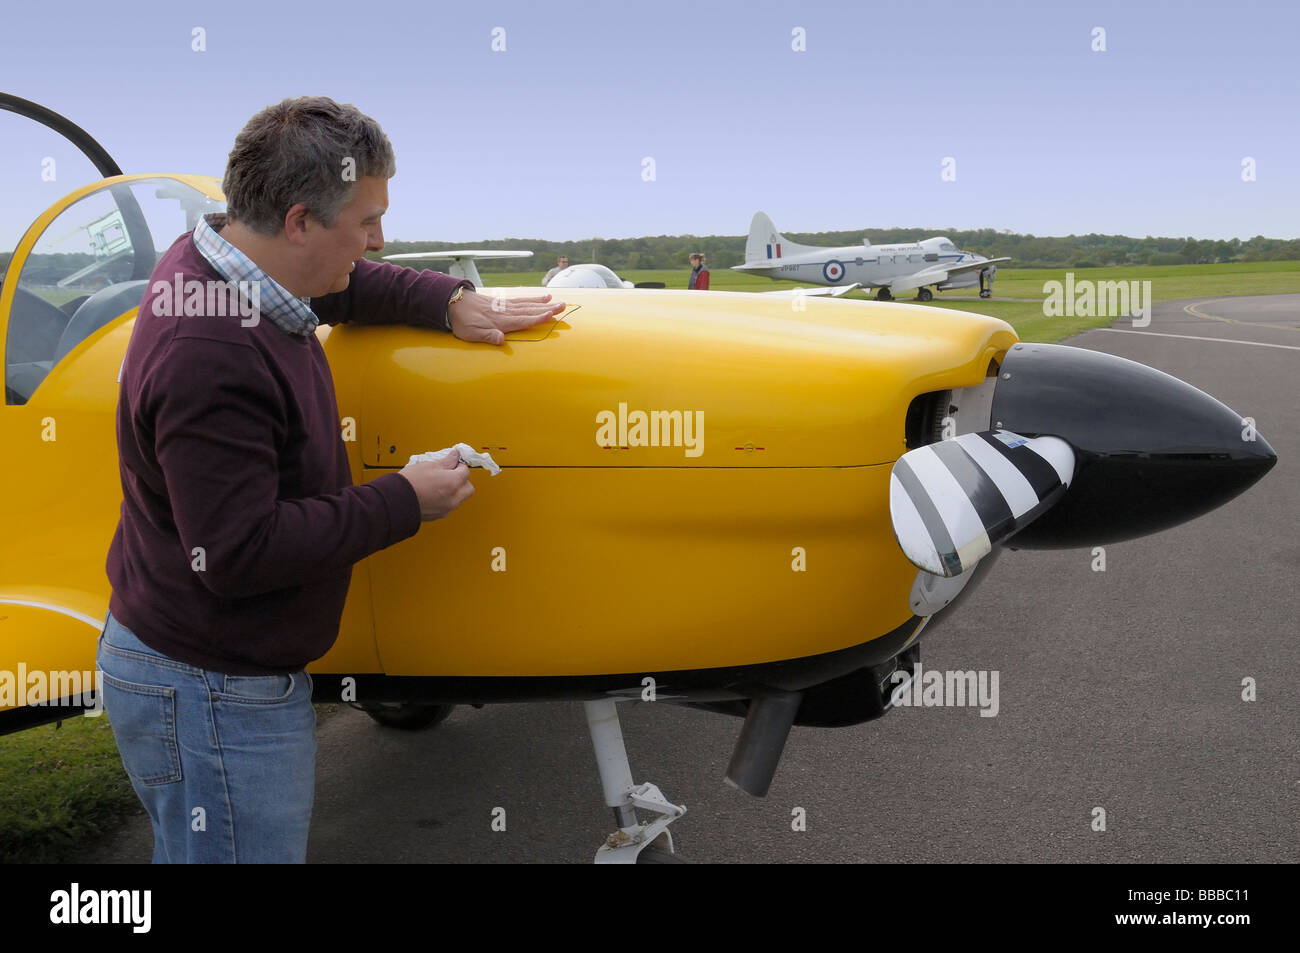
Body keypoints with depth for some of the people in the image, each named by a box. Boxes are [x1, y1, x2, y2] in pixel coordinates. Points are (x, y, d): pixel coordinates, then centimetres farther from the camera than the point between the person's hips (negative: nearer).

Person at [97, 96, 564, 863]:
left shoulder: (224, 262, 0)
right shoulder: (210, 359, -30)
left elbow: (346, 283, 21)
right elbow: (236, 554, -30)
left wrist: (454, 302, 8)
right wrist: (405, 502, -22)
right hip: (208, 697, -10)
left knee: (281, 836, 24)